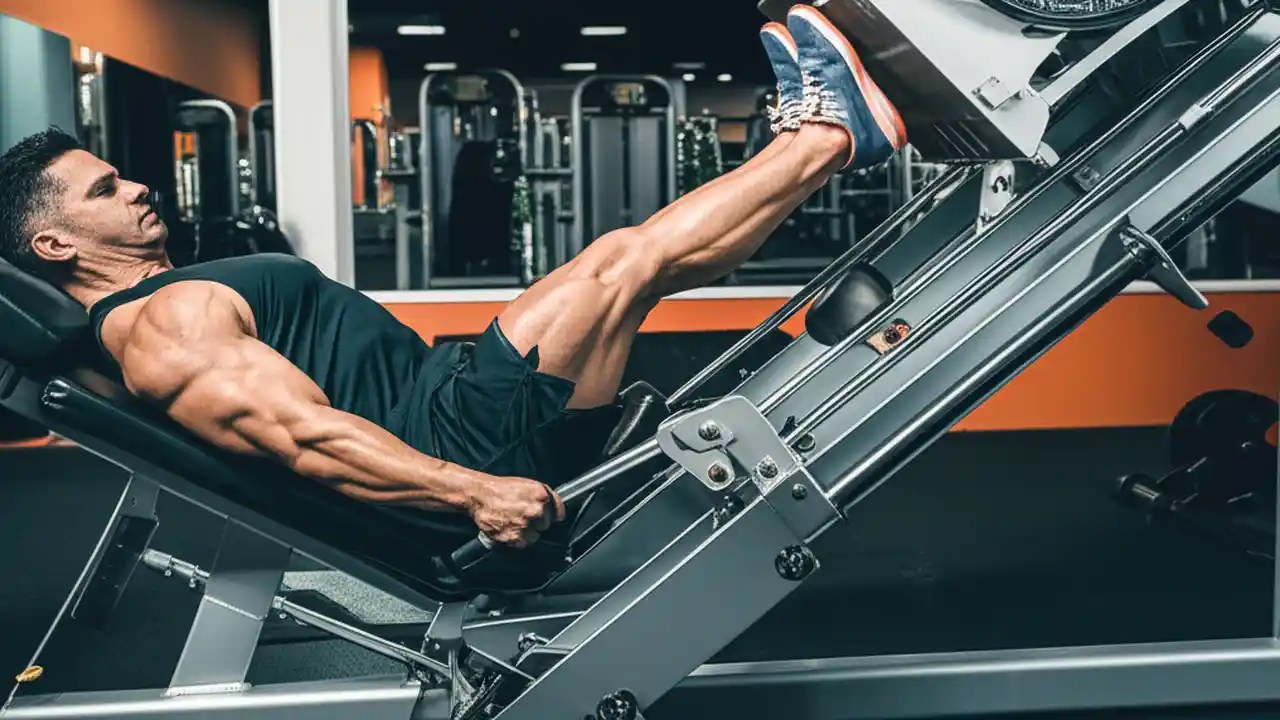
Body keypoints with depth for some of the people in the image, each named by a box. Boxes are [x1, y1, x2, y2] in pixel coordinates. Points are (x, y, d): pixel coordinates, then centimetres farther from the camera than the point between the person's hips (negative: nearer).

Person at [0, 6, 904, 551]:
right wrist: (473, 490, -30)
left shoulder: (174, 302, 21)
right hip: (455, 433, -10)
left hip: (441, 396, 10)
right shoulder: (166, 325, -12)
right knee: (629, 258, -11)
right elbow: (306, 435, -24)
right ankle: (830, 133, 4)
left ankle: (806, 127, 18)